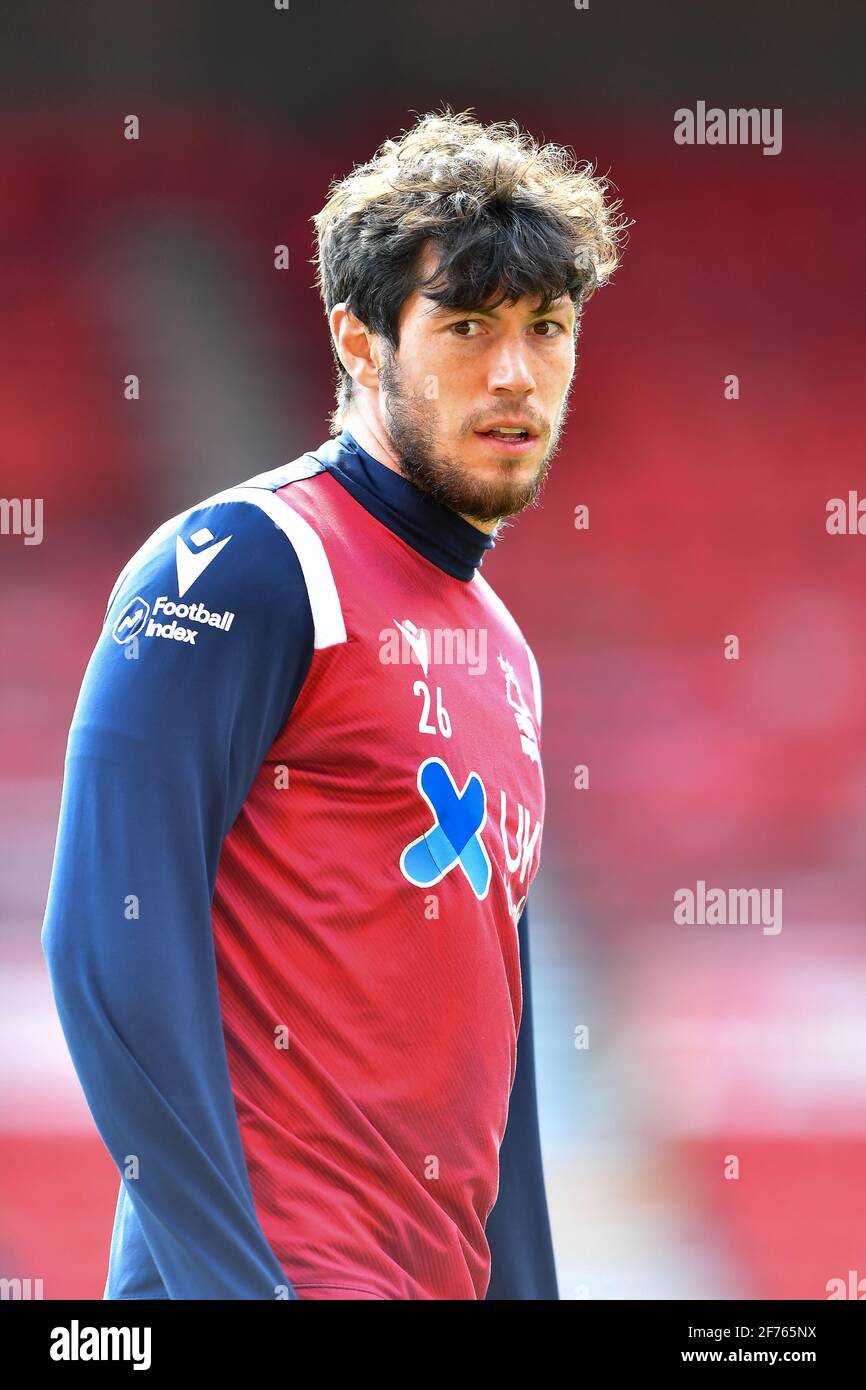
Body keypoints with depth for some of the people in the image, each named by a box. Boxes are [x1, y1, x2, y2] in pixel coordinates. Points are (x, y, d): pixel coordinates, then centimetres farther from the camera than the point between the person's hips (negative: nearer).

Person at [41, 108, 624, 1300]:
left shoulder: (500, 650, 19)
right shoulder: (240, 566, -8)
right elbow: (112, 945, -16)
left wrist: (521, 1283, 16)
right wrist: (229, 1276, -20)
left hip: (444, 1271, 8)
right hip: (277, 1266, -8)